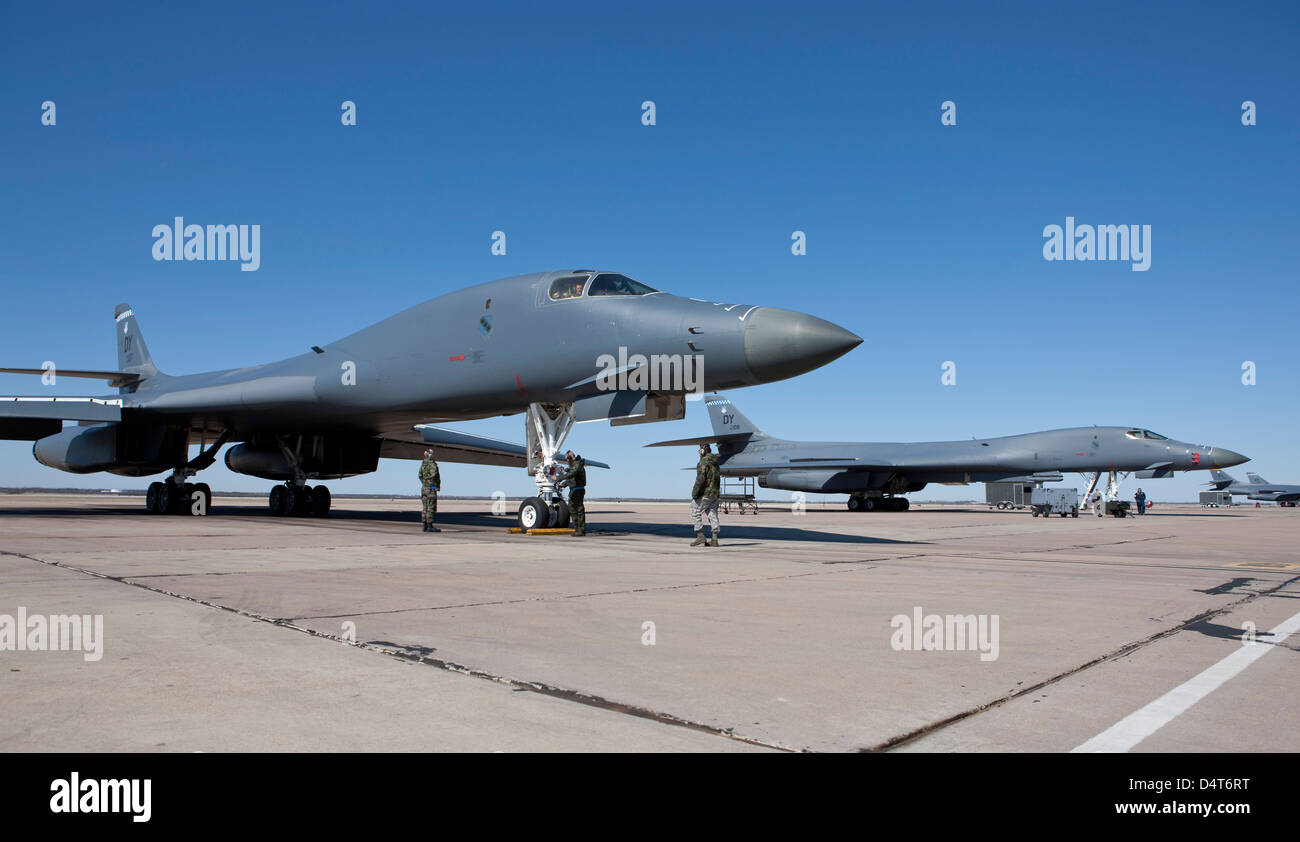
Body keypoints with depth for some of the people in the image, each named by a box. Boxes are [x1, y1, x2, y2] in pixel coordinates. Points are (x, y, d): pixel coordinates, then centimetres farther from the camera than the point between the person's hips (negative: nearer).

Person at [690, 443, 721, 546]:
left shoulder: (704, 462, -13)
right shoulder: (715, 462, 15)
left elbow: (700, 479, -21)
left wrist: (694, 493, -18)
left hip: (705, 493, -8)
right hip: (715, 494, 8)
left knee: (695, 514, 0)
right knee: (713, 516, 7)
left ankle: (700, 537, -5)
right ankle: (714, 540, 5)